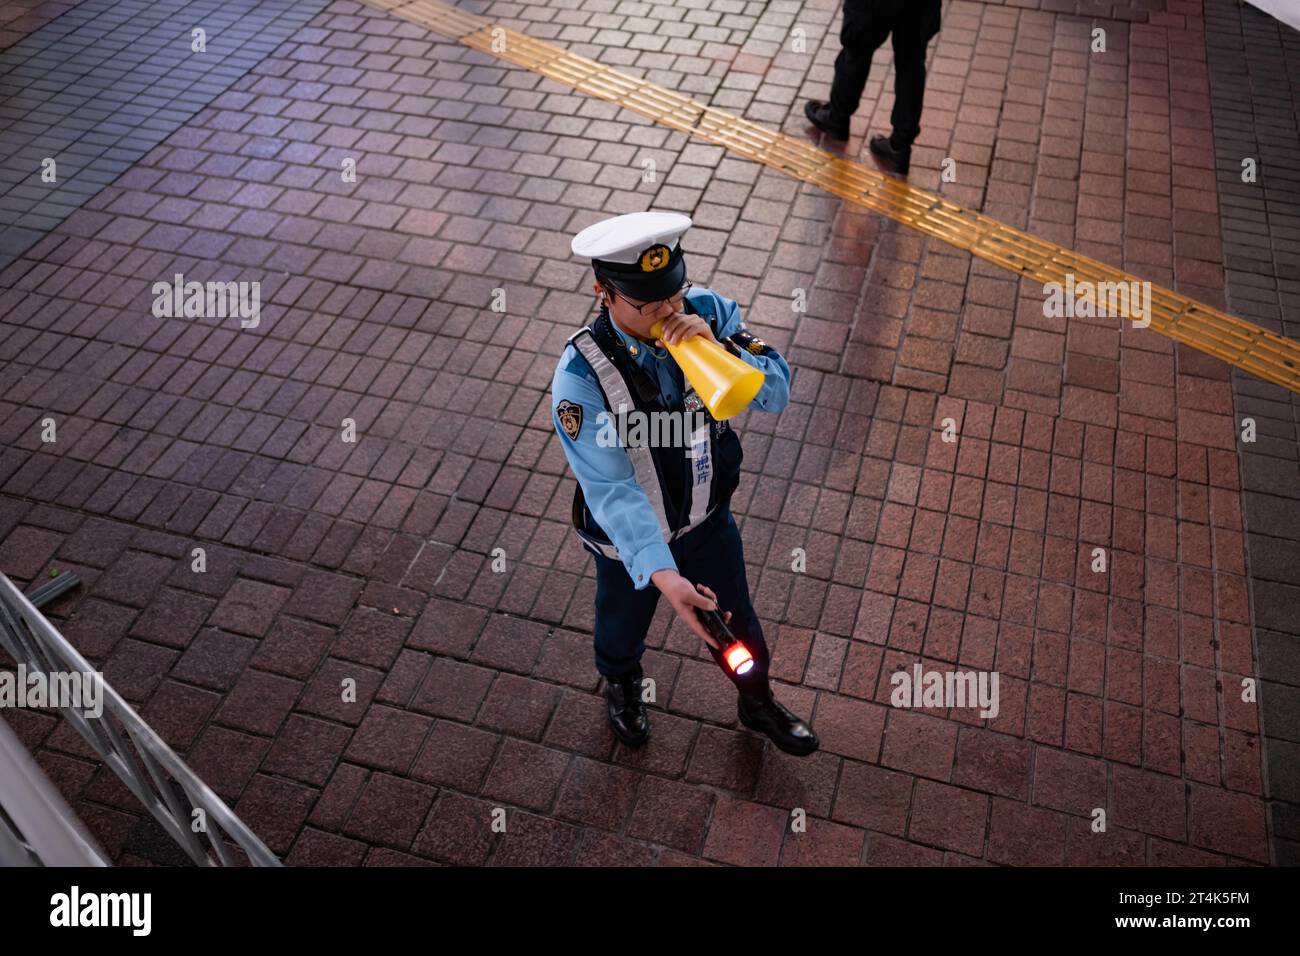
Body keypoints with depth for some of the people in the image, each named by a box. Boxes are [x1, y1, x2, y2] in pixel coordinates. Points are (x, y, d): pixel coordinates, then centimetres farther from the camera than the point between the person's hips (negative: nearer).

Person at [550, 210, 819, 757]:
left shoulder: (706, 312, -21)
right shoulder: (581, 375, -33)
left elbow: (777, 393, -19)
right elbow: (611, 489, -36)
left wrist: (720, 351, -38)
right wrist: (663, 575, -47)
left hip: (709, 517, 3)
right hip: (631, 537, -3)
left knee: (736, 618, 25)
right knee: (624, 623, 27)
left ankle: (757, 704, 57)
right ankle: (621, 688, 64)